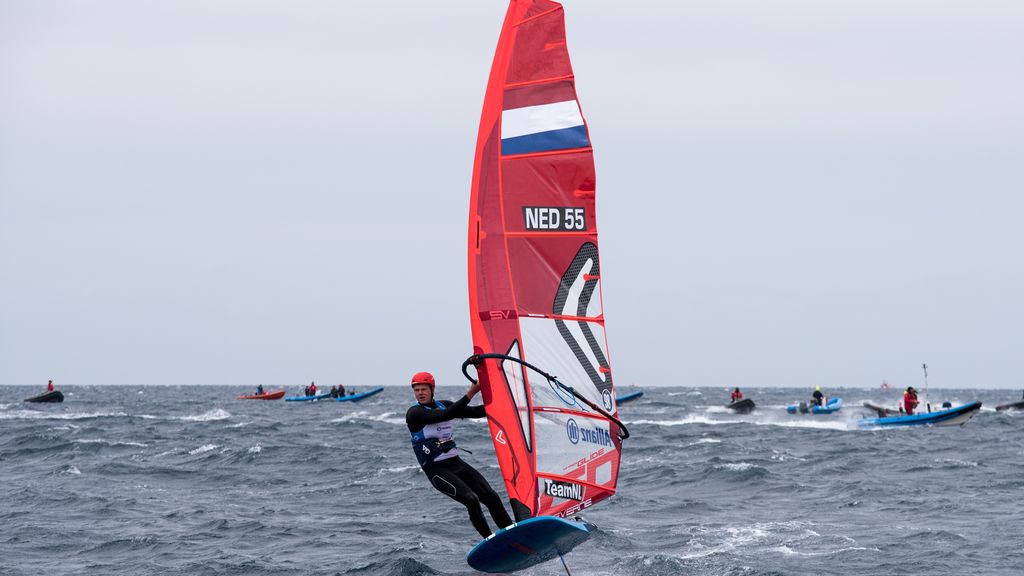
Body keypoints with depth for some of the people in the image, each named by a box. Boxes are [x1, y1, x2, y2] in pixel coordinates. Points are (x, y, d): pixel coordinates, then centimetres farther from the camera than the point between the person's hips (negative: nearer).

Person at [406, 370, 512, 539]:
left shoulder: (444, 405, 12)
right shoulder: (414, 414, -10)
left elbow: (475, 412, 11)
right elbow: (446, 415, -22)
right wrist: (471, 393, -25)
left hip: (456, 463, 6)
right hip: (436, 470, -6)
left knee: (492, 497, -5)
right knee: (471, 500, -24)